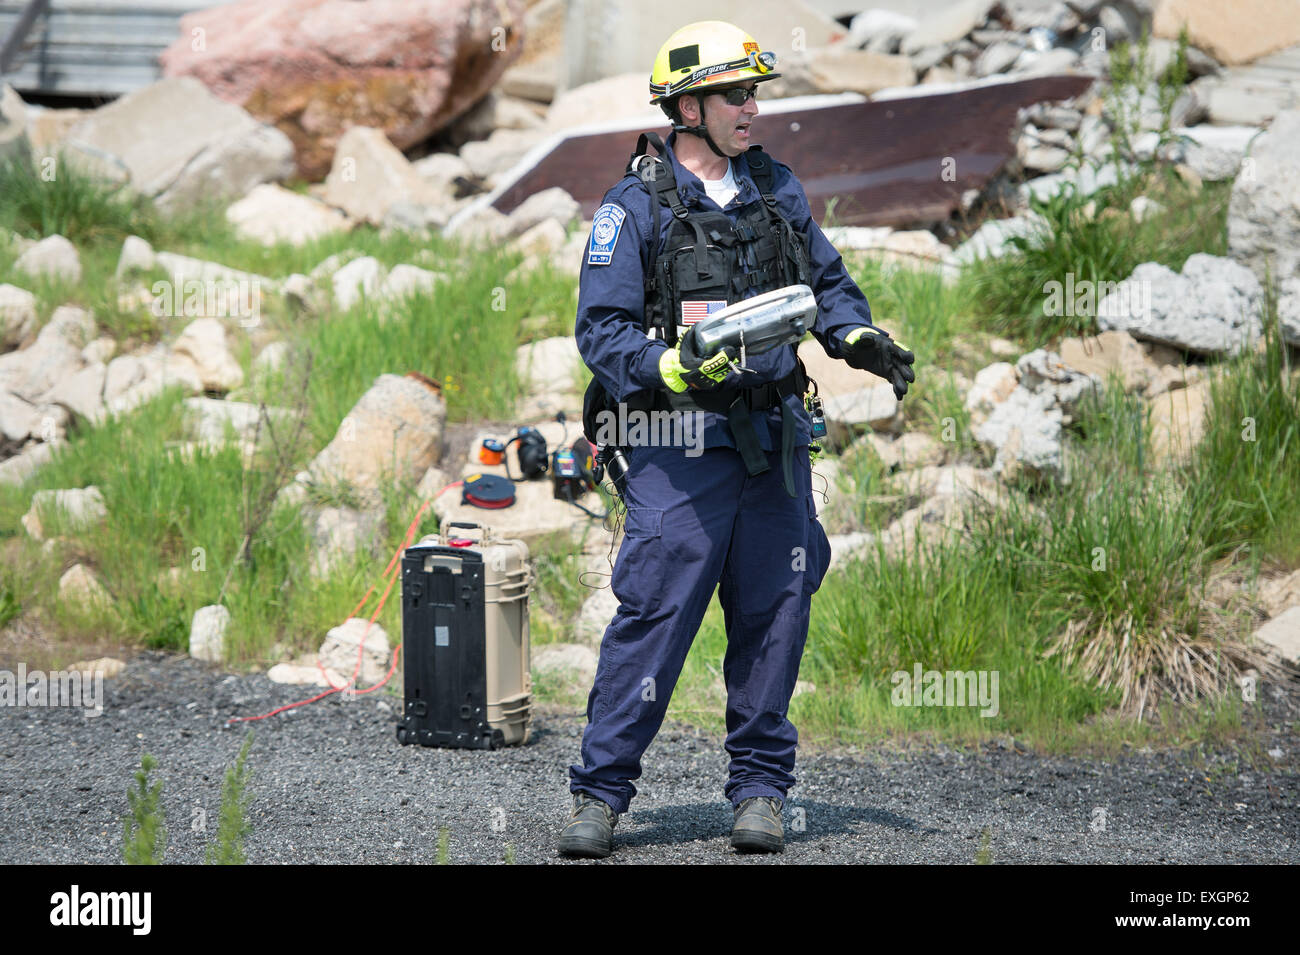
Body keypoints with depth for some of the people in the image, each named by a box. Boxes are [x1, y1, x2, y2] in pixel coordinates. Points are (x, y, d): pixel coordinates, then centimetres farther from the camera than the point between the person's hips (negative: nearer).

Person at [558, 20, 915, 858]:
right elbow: (600, 328, -8)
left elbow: (827, 282, 22)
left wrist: (863, 338, 3)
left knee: (774, 614, 7)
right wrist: (675, 369, -24)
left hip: (775, 440, 5)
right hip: (680, 446, -5)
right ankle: (601, 793, 0)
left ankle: (762, 787, 17)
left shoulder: (778, 190, 13)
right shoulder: (636, 208, -5)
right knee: (653, 614, -8)